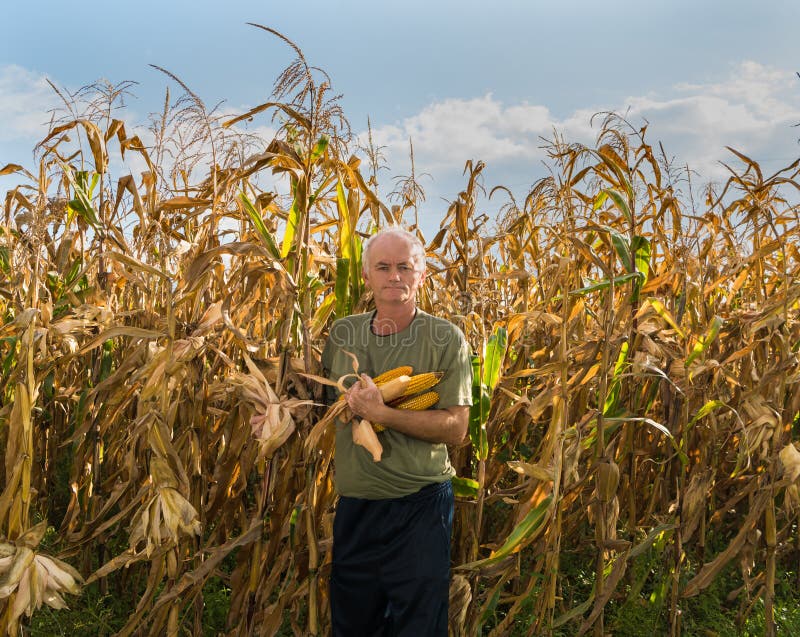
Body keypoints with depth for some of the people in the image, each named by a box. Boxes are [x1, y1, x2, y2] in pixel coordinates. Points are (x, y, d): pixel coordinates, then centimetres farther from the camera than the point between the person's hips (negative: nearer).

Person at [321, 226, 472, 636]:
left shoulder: (446, 339, -11)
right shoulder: (341, 334, 2)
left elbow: (455, 429, -16)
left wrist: (381, 413, -24)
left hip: (419, 509, -4)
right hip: (353, 506, 5)